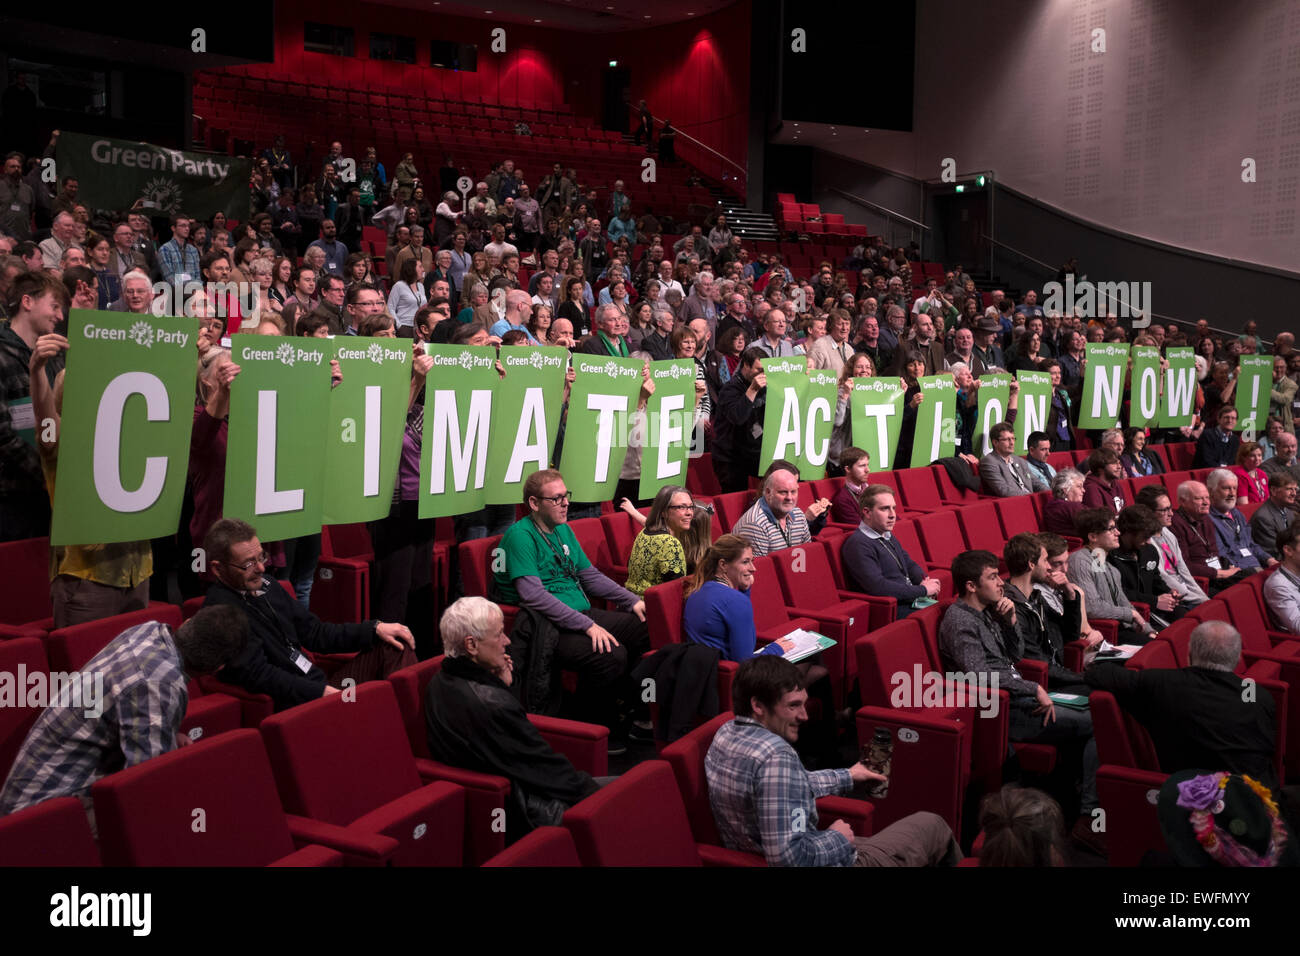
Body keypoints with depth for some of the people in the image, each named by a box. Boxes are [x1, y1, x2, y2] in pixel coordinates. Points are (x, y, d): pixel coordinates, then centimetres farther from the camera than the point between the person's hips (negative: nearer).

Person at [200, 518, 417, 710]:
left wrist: (375, 629, 9)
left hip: (321, 687, 10)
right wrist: (323, 692, -27)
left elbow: (315, 633, 20)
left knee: (394, 645, 4)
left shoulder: (265, 586, 14)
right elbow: (258, 674, -21)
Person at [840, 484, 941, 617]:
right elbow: (878, 587, -21)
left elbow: (910, 564, 28)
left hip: (911, 601, 9)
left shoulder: (888, 536, 19)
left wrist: (924, 580, 3)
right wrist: (923, 590, -13)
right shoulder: (858, 545, -12)